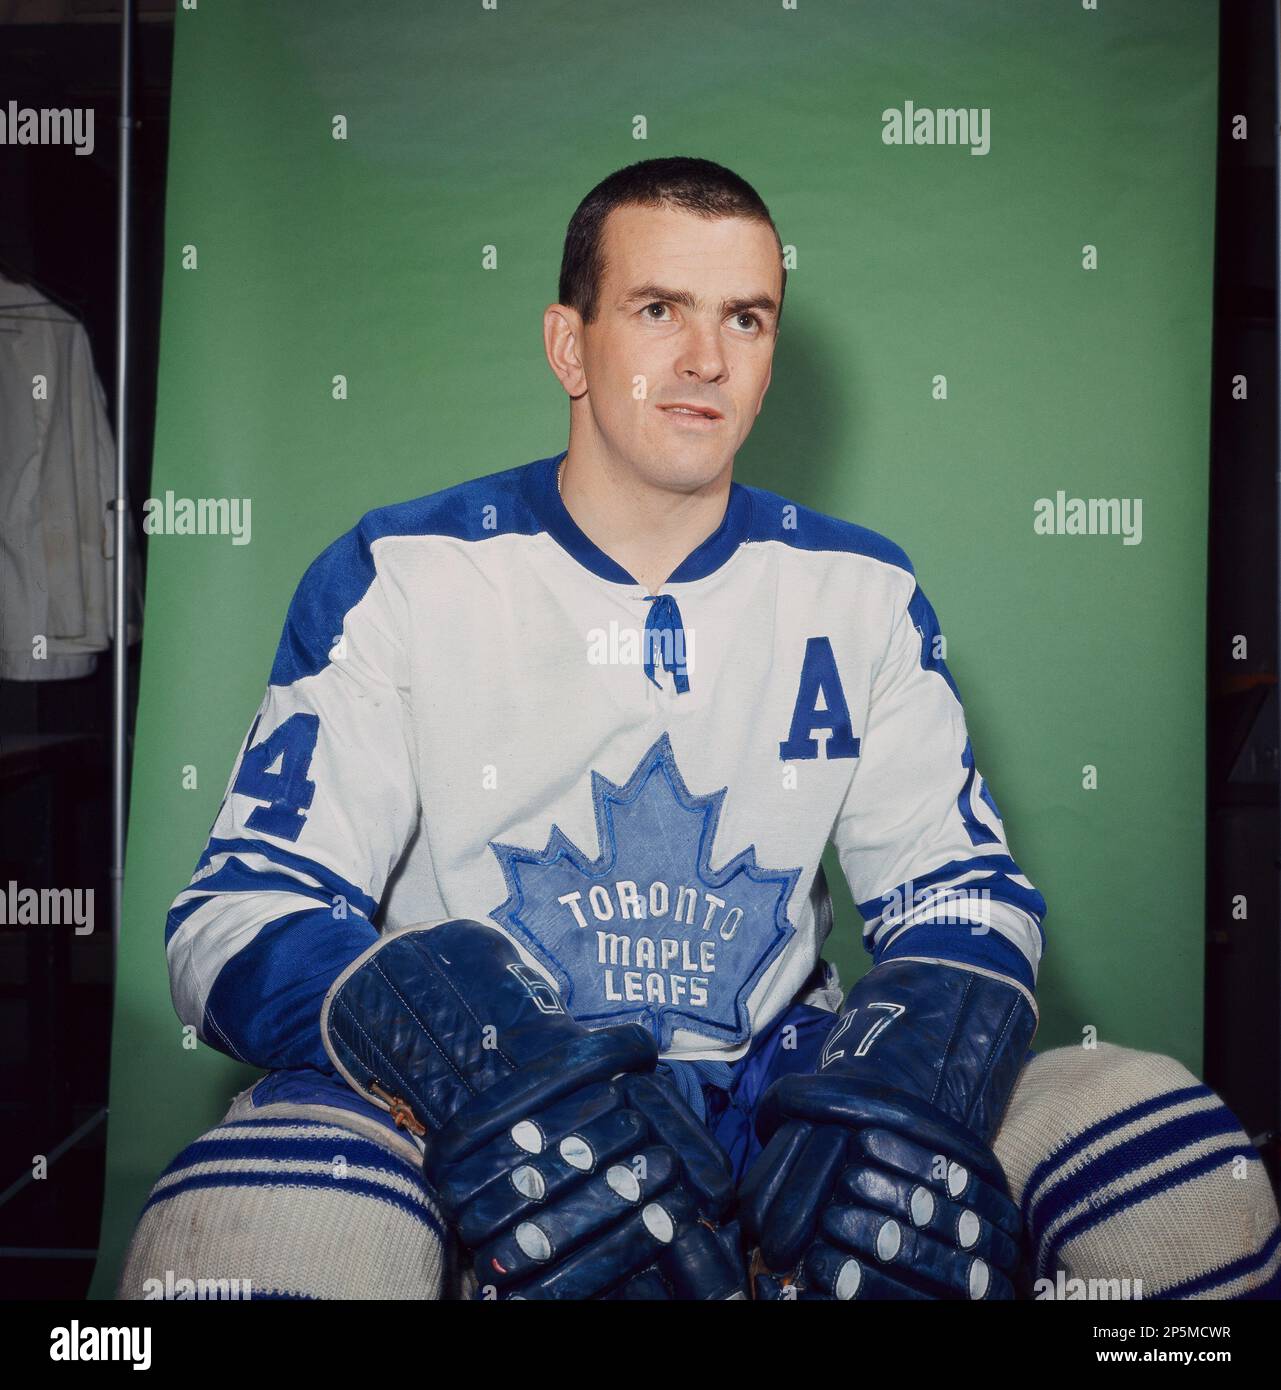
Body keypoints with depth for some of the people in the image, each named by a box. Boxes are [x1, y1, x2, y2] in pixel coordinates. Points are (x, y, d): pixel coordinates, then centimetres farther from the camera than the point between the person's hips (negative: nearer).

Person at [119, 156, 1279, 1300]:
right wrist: (473, 1064, -26)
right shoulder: (400, 578, 0)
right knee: (243, 1228, -35)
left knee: (1174, 1148, -17)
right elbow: (243, 910, -5)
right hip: (470, 1123, -3)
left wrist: (911, 1082, -14)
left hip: (773, 1090, 4)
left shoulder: (858, 593, 9)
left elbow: (961, 886, 9)